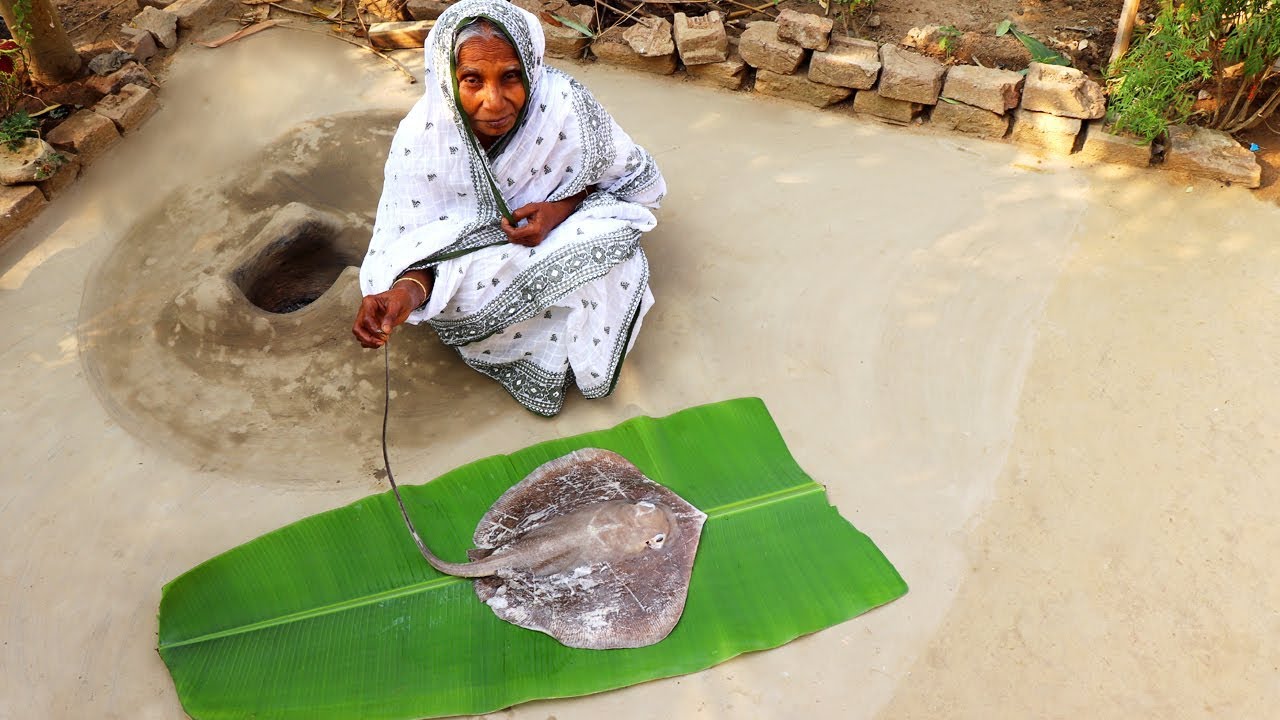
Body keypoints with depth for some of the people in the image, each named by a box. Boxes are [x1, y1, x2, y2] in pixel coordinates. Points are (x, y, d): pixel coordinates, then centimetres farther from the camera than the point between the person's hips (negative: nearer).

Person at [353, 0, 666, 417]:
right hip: (476, 258, 0)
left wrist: (563, 208, -26)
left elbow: (637, 179, -10)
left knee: (612, 242, -28)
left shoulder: (566, 107, -25)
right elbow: (419, 248, -20)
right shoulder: (420, 139, -24)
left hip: (561, 235, 1)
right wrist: (408, 291, -44)